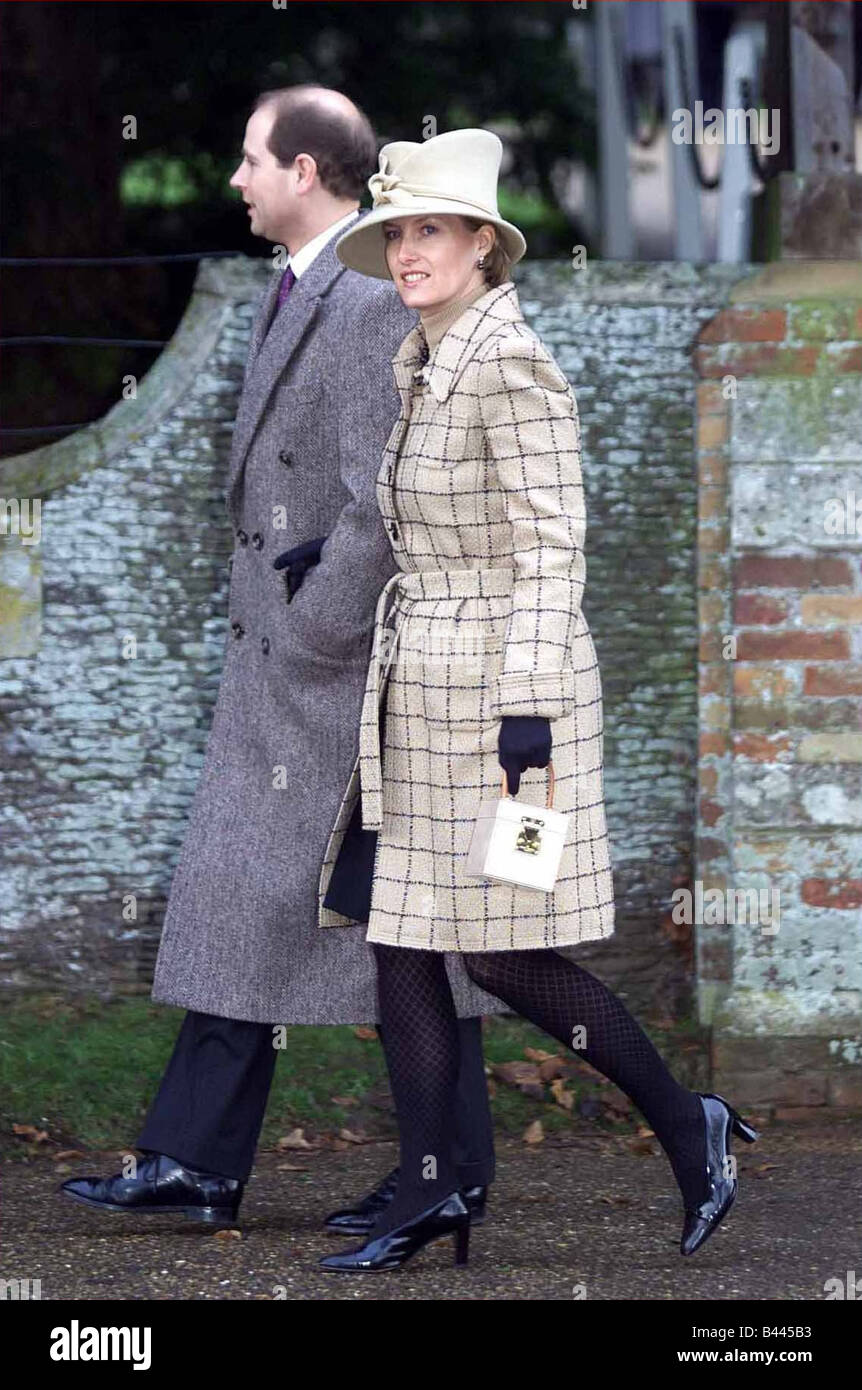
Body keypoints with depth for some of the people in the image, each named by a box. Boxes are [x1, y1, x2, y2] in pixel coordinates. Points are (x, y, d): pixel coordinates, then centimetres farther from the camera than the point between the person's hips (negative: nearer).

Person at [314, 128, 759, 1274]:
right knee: (401, 946, 6)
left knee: (504, 955, -4)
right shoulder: (421, 362, 11)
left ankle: (692, 1128, 12)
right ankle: (430, 1195, 10)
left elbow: (552, 547, -19)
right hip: (421, 685, 9)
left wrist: (527, 705, -23)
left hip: (501, 682, -9)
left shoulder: (511, 364, -16)